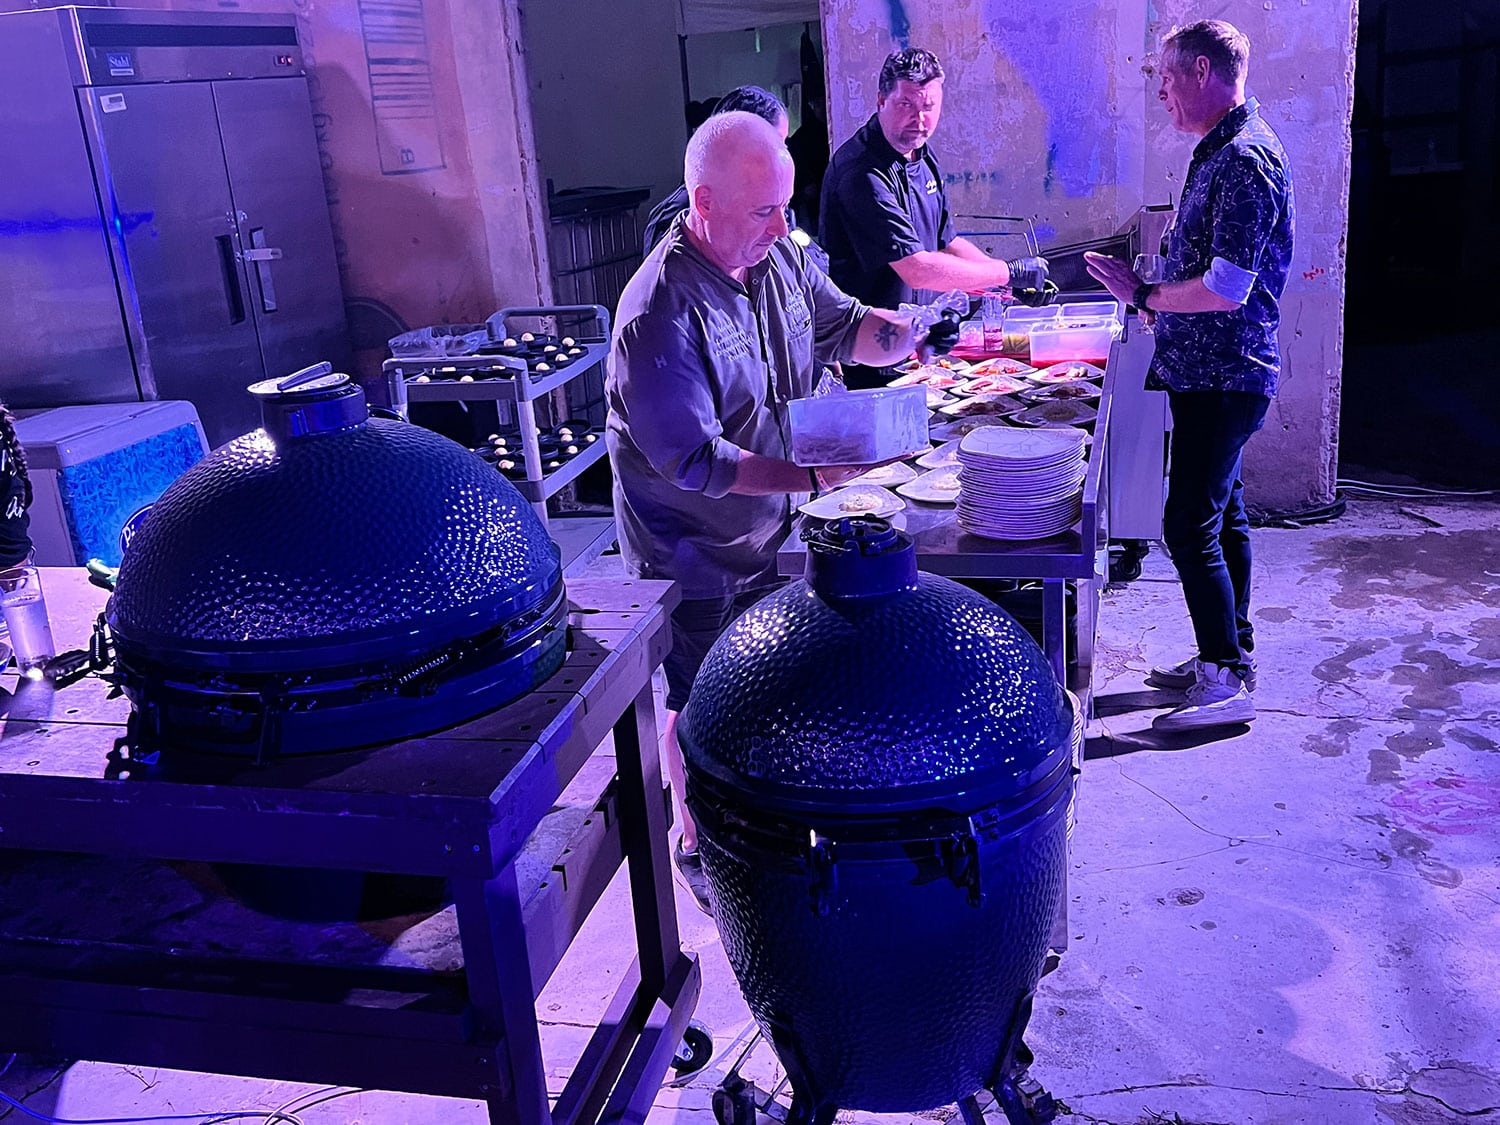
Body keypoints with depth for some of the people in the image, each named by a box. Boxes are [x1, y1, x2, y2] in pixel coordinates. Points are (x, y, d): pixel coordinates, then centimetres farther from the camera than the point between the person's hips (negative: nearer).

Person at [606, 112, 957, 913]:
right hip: (692, 553, -7)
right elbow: (694, 462, -29)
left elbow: (838, 324, 11)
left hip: (765, 532, 7)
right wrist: (812, 476, -36)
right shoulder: (660, 317, -29)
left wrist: (899, 334, -11)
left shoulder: (778, 257, -4)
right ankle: (696, 846, 33)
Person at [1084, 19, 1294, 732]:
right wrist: (1169, 351, 19)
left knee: (1189, 525, -10)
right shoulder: (1220, 151, 15)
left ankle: (1226, 682, -1)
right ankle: (1231, 652, 29)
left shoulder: (1245, 158, -19)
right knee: (1221, 513, 17)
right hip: (1208, 371, 11)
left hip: (1223, 377, -11)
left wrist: (1143, 297, -13)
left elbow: (1226, 290, -25)